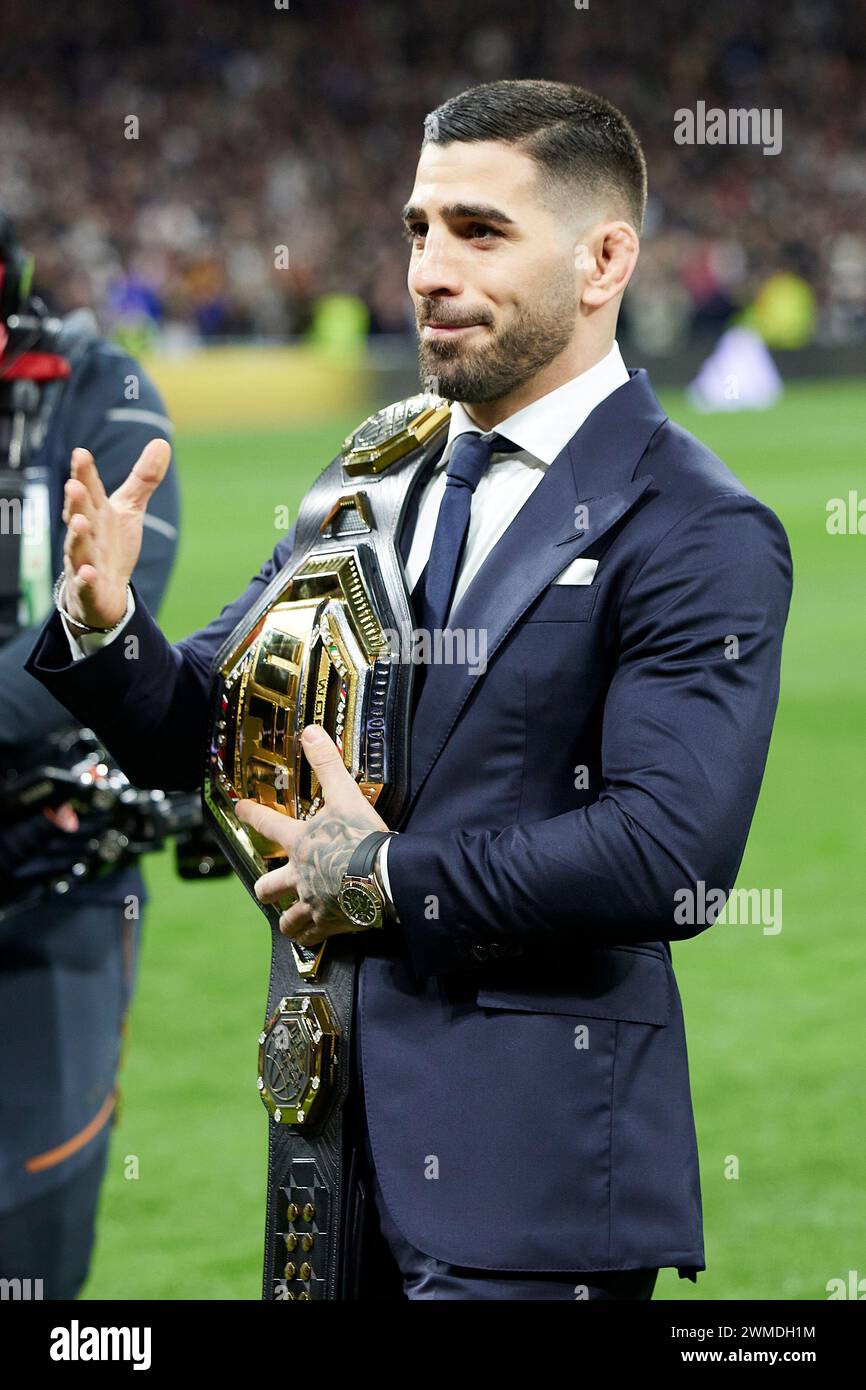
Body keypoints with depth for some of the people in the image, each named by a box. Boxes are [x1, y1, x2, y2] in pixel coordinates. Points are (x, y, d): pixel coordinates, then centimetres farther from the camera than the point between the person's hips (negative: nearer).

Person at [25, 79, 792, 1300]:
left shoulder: (700, 535, -11)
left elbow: (670, 856, -22)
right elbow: (189, 738, 13)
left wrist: (389, 879, -14)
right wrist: (105, 619, -9)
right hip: (336, 1120, 7)